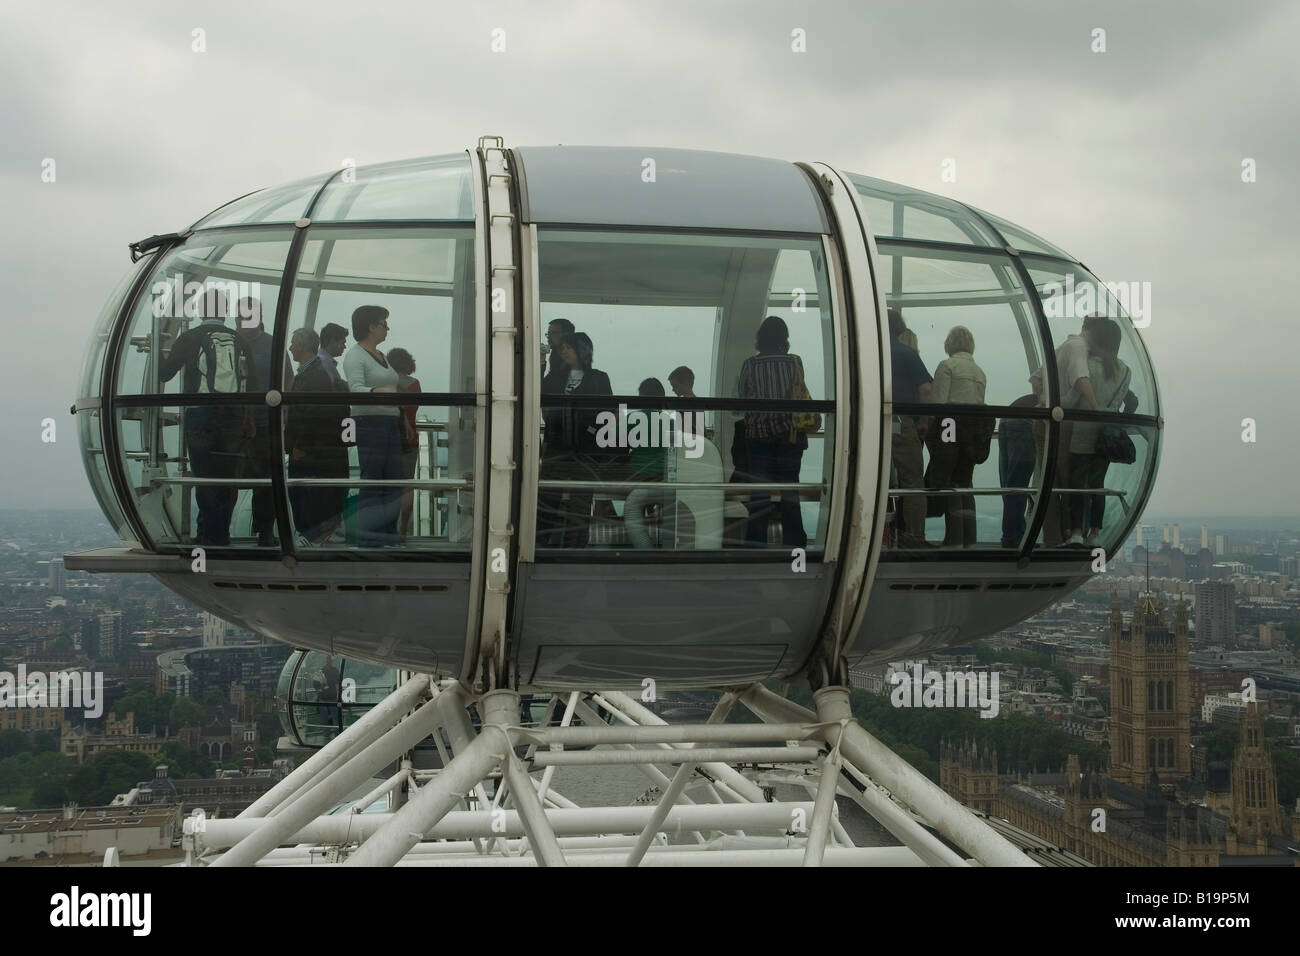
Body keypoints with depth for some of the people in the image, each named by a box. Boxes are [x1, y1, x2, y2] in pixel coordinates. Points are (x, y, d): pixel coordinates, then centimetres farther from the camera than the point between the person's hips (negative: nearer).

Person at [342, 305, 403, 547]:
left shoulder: (381, 356, 19)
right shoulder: (355, 355, -7)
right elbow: (356, 388, -22)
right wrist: (377, 391, -40)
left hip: (391, 424, 8)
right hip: (369, 424, -8)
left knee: (393, 485, 5)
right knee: (371, 484, -10)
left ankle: (388, 538, 9)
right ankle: (367, 540, -8)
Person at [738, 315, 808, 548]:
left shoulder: (749, 365, -5)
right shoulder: (795, 362, -5)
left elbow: (743, 397, 1)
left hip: (758, 434, 0)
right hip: (789, 434, 0)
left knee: (759, 491, 4)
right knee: (789, 488, 7)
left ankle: (756, 543, 3)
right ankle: (793, 542, 8)